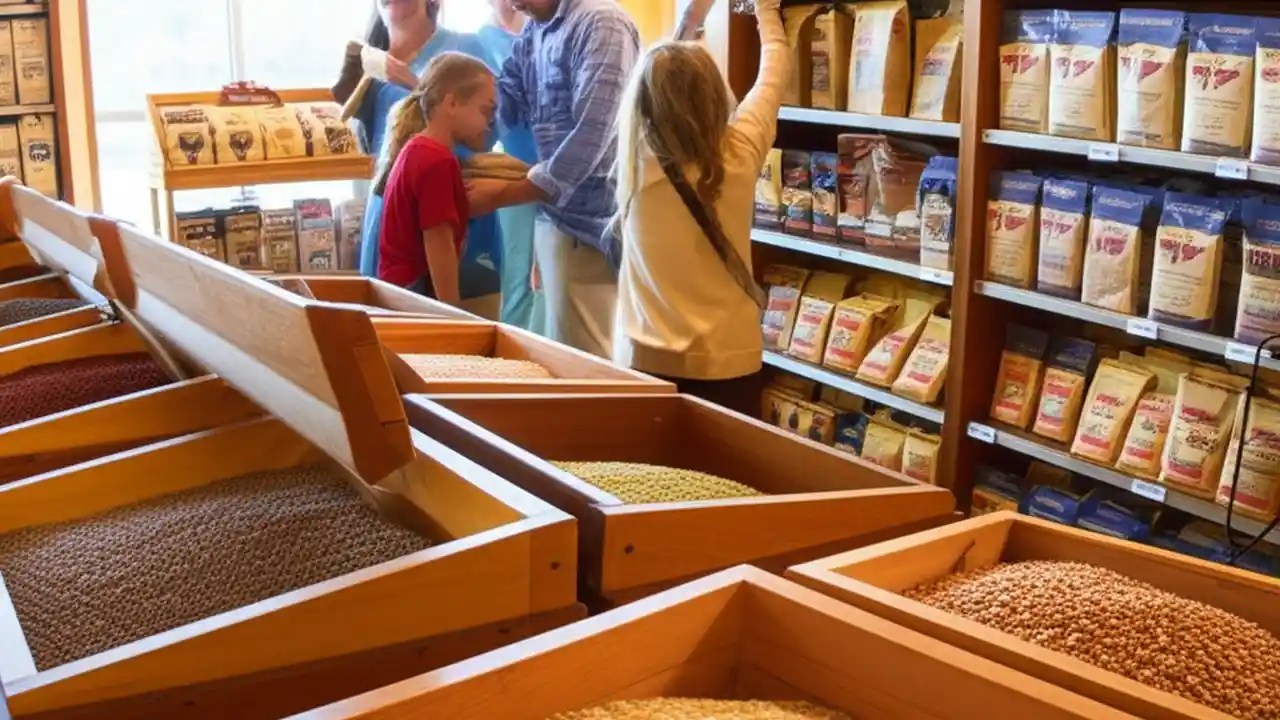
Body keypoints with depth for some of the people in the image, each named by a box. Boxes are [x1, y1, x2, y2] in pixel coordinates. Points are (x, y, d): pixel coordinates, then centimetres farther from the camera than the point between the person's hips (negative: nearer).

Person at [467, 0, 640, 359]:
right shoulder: (533, 33, 13)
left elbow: (589, 139, -20)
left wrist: (506, 193, -15)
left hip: (586, 221, -8)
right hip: (552, 215, 9)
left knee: (581, 357, -1)